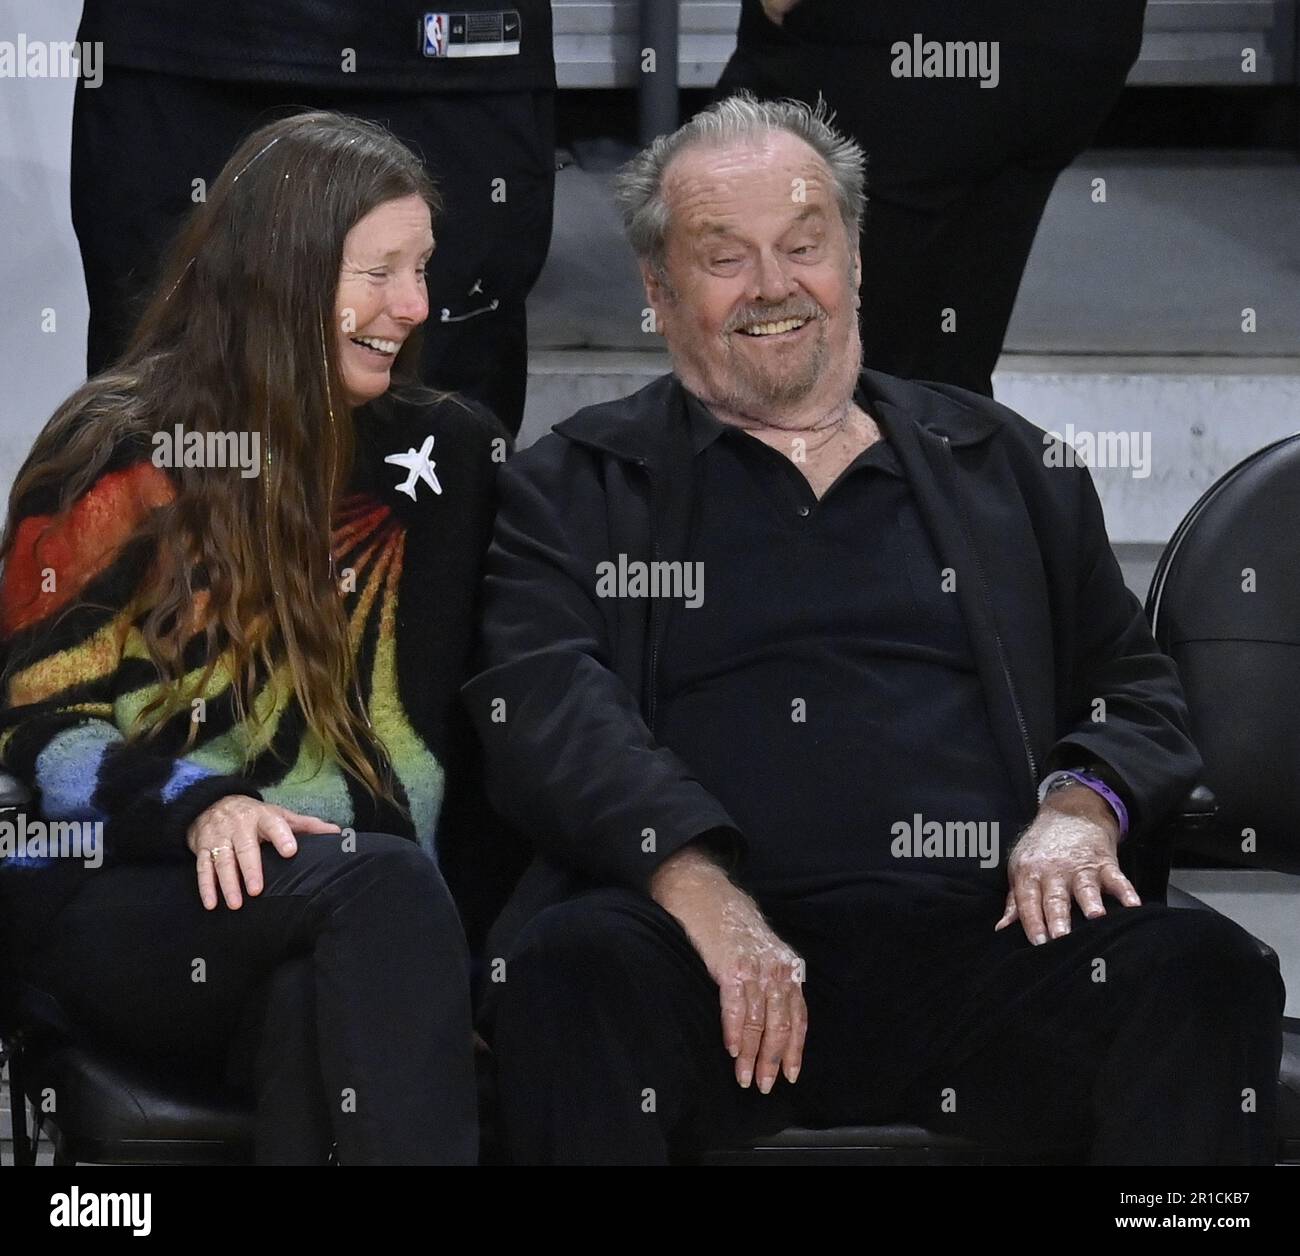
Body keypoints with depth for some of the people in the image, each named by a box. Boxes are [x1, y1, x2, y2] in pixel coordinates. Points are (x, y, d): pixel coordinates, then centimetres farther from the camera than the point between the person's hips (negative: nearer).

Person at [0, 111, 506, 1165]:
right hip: (118, 901, -3)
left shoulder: (436, 448, 15)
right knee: (382, 885, -36)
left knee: (315, 1008, -37)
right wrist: (198, 808, -18)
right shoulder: (118, 454, 3)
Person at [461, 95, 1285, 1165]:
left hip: (980, 933, 2)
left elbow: (1137, 690, 26)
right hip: (717, 954, -2)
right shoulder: (569, 490, 17)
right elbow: (543, 706, 0)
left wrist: (1081, 806, 0)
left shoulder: (1009, 465, 26)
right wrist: (697, 888, -18)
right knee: (570, 966, -36)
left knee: (1202, 971, -28)